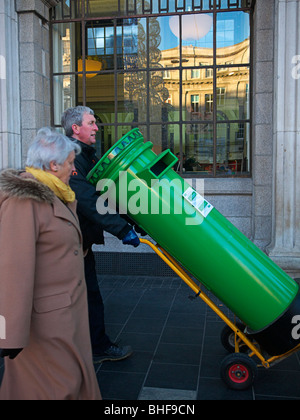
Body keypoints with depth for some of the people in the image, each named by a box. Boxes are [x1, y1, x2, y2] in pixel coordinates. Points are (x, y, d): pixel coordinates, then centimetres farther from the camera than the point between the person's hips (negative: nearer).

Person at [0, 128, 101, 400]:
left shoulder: (52, 195, 12)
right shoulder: (23, 200, -21)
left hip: (65, 310, 10)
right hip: (44, 317, -10)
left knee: (75, 377, 19)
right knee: (60, 383, 3)